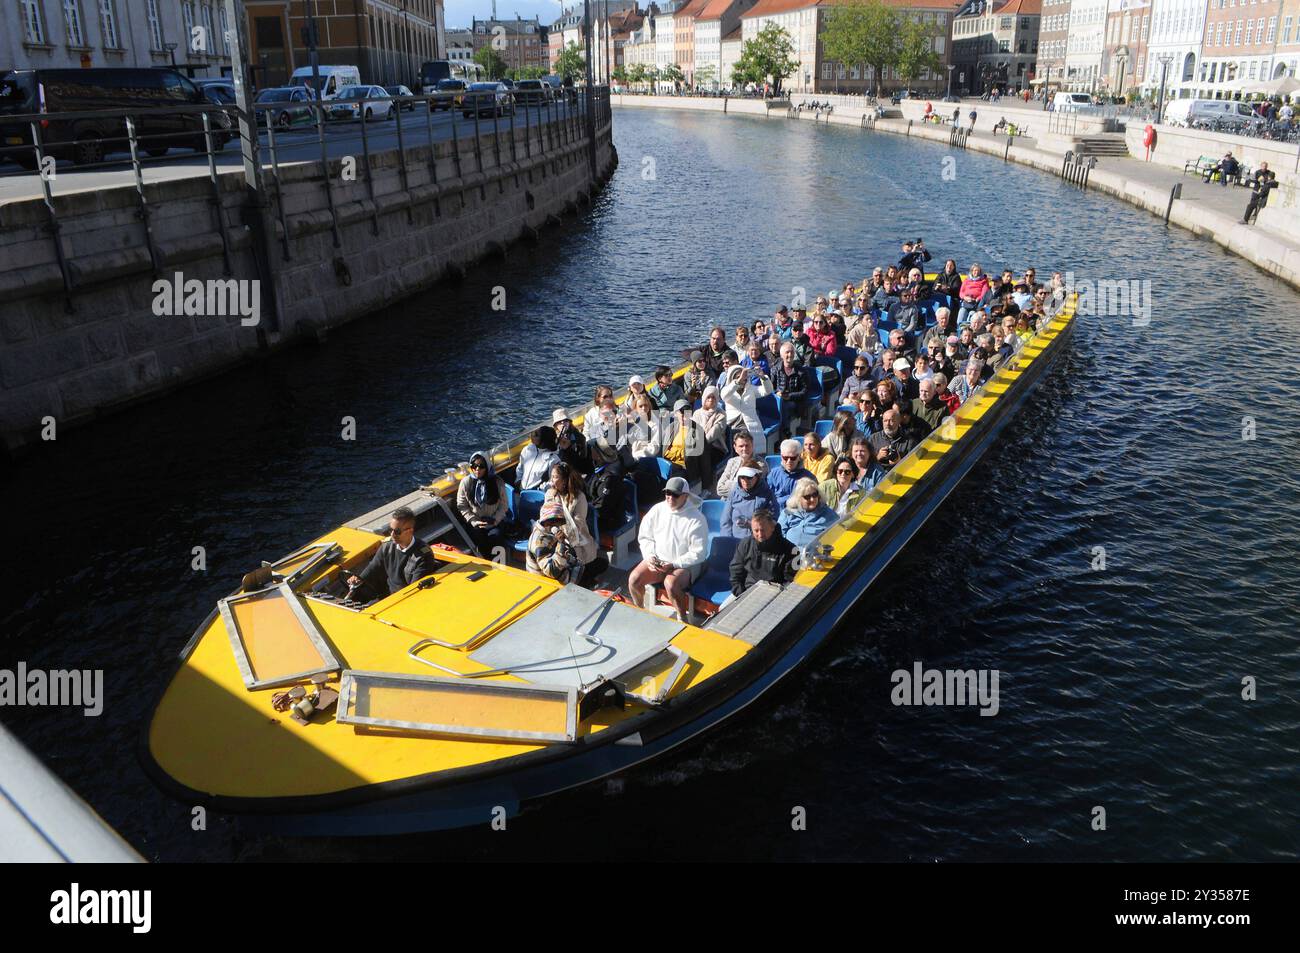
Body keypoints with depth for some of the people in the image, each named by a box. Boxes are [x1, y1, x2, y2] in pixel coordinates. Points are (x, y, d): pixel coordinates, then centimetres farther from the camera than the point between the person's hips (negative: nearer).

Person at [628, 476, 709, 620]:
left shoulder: (696, 519, -15)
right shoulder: (657, 510, -2)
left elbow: (698, 553, -15)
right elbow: (644, 537, 8)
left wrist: (674, 565, -21)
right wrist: (650, 557, -9)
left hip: (686, 564, -5)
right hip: (657, 559, 5)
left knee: (670, 583, -34)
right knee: (634, 579, -16)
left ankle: (682, 619, -11)